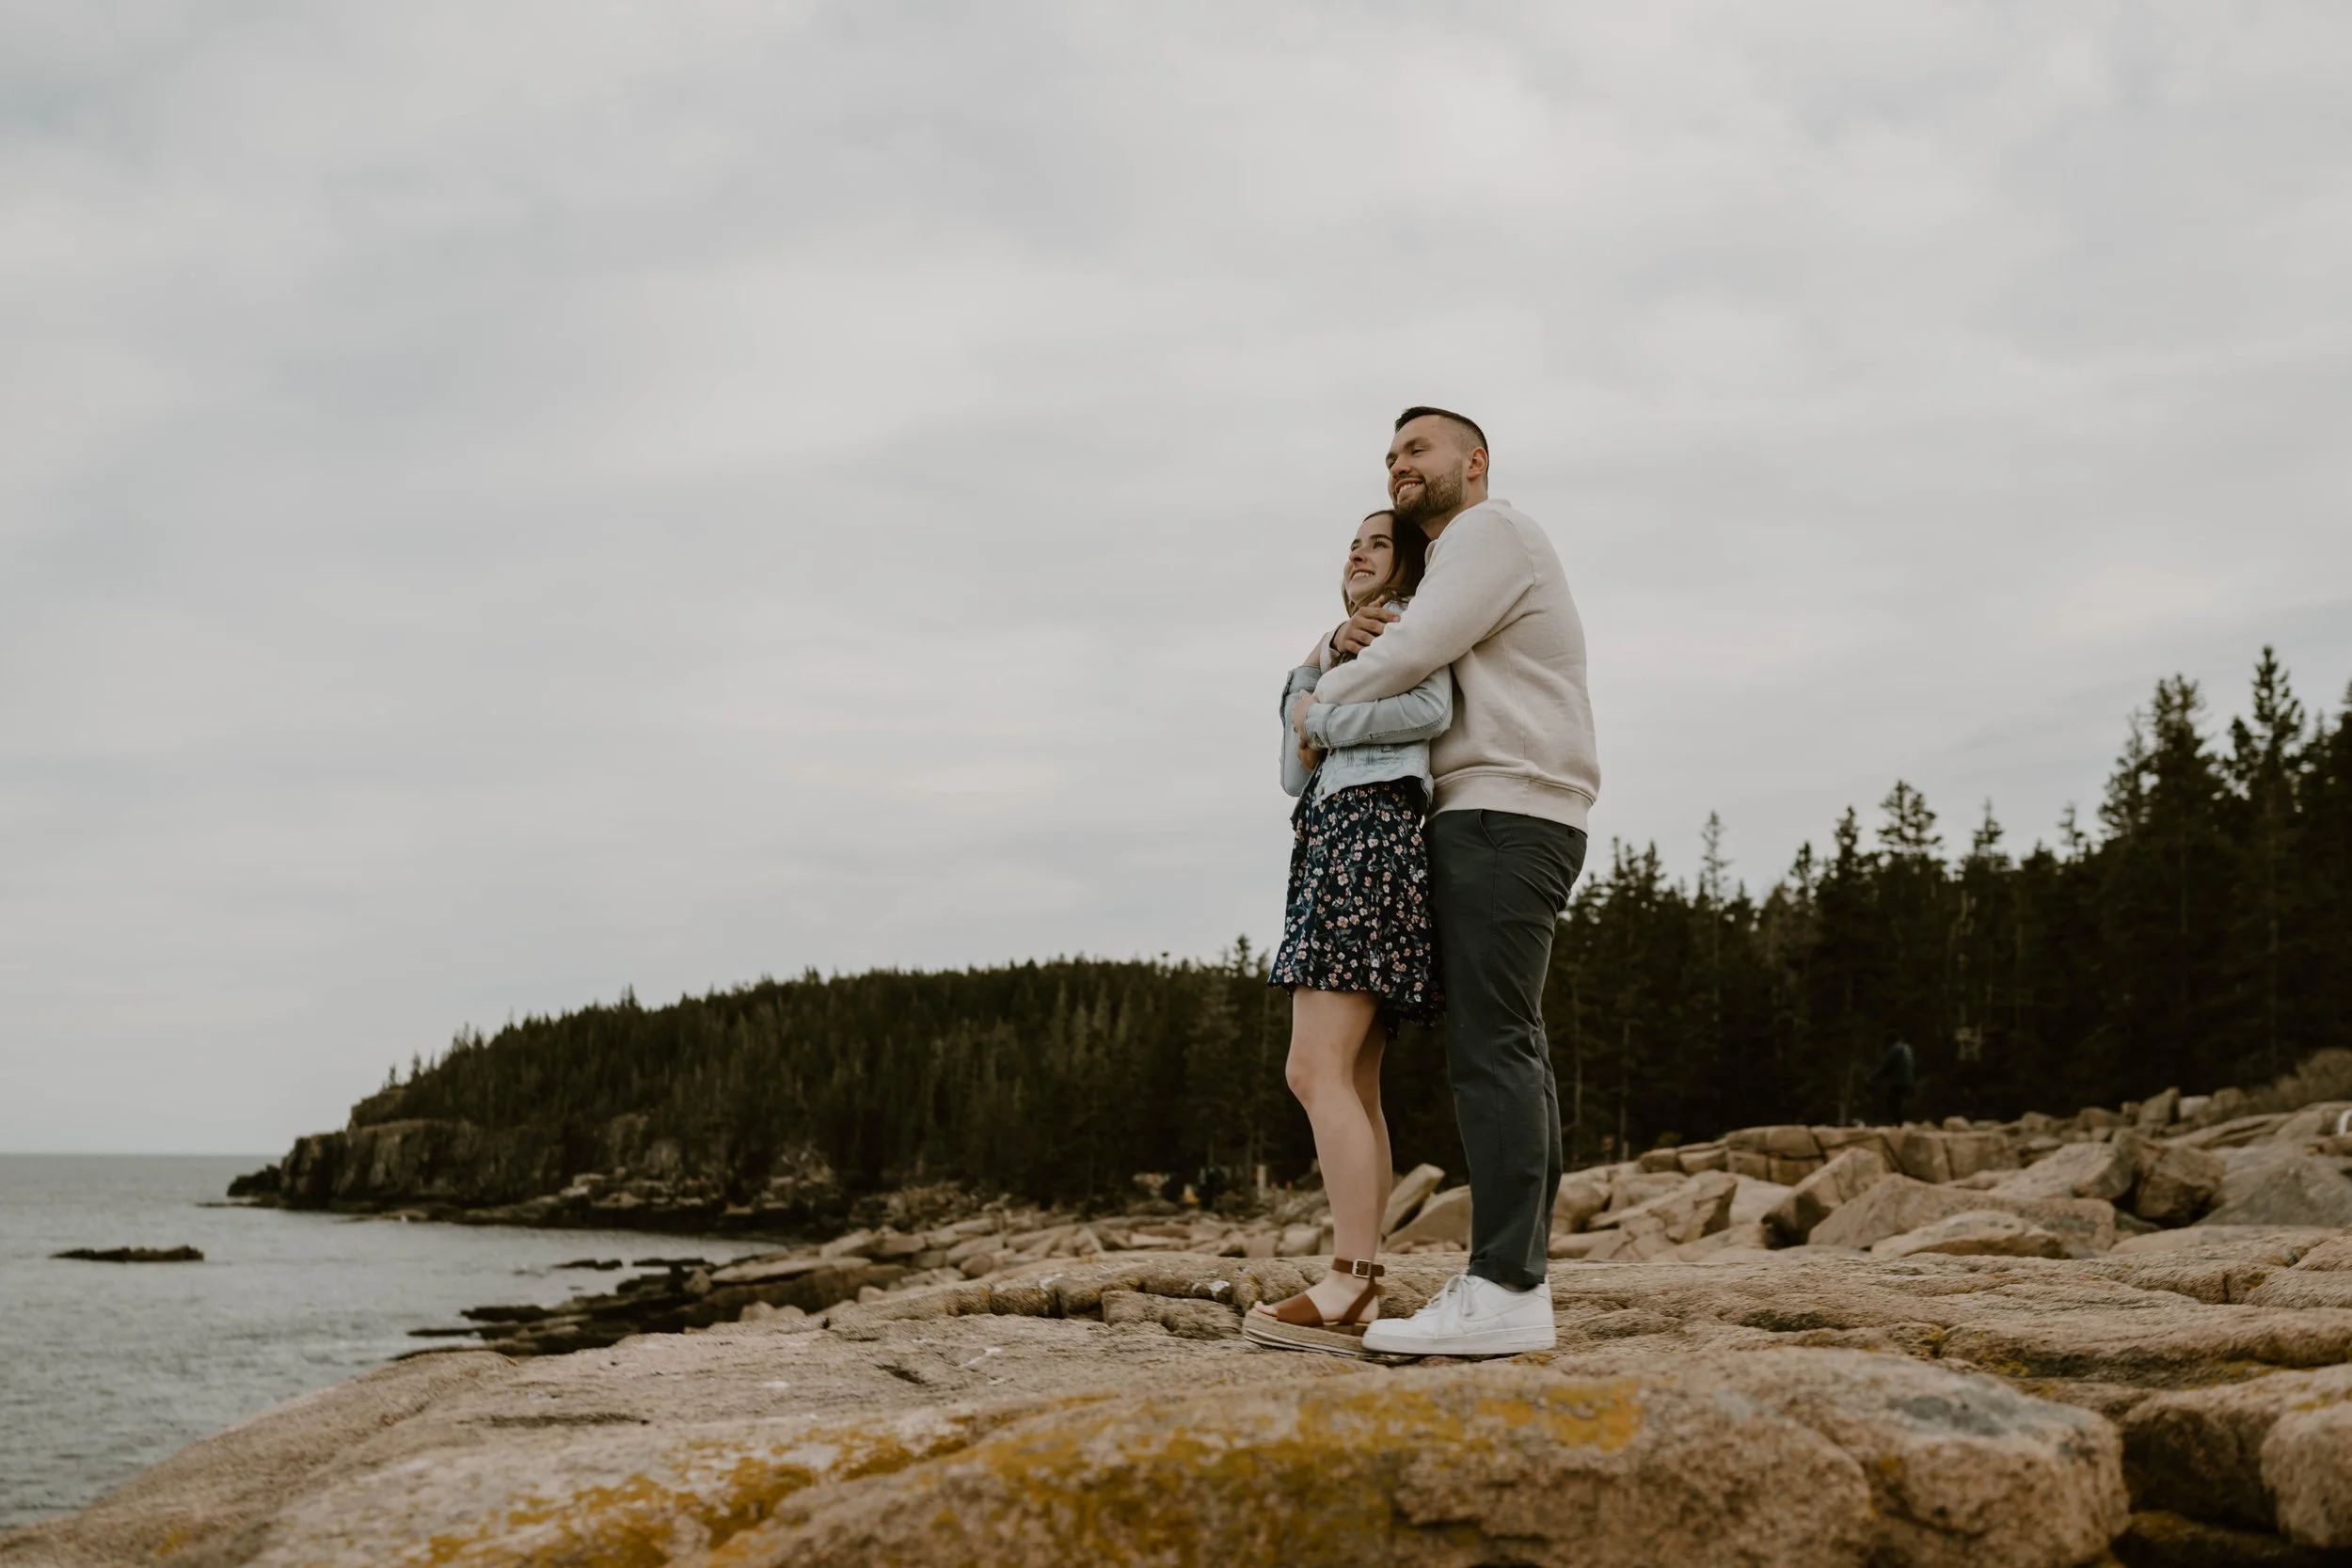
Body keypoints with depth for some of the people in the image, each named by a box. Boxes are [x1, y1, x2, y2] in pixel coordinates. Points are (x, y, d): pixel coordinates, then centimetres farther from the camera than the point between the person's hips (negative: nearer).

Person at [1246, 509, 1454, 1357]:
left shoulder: (1411, 622, 5)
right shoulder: (1341, 649, 30)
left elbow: (1432, 709, -16)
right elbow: (1295, 775, 20)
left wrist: (1323, 723, -7)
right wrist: (1308, 681, 4)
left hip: (1369, 836, -10)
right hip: (1330, 846, 10)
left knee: (1317, 1071, -17)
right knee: (1352, 1084, 2)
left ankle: (1347, 1292, -21)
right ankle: (1361, 1292, 1)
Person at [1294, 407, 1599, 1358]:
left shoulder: (1489, 532, -4)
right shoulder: (1448, 570, 28)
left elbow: (1412, 650, -16)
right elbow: (1362, 668, 25)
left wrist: (1320, 709, 0)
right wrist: (1343, 644, 1)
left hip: (1505, 818, -10)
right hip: (1500, 827, 10)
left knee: (1491, 1045, -17)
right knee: (1507, 1047, 4)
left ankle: (1503, 1291, -22)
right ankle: (1519, 1276, 3)